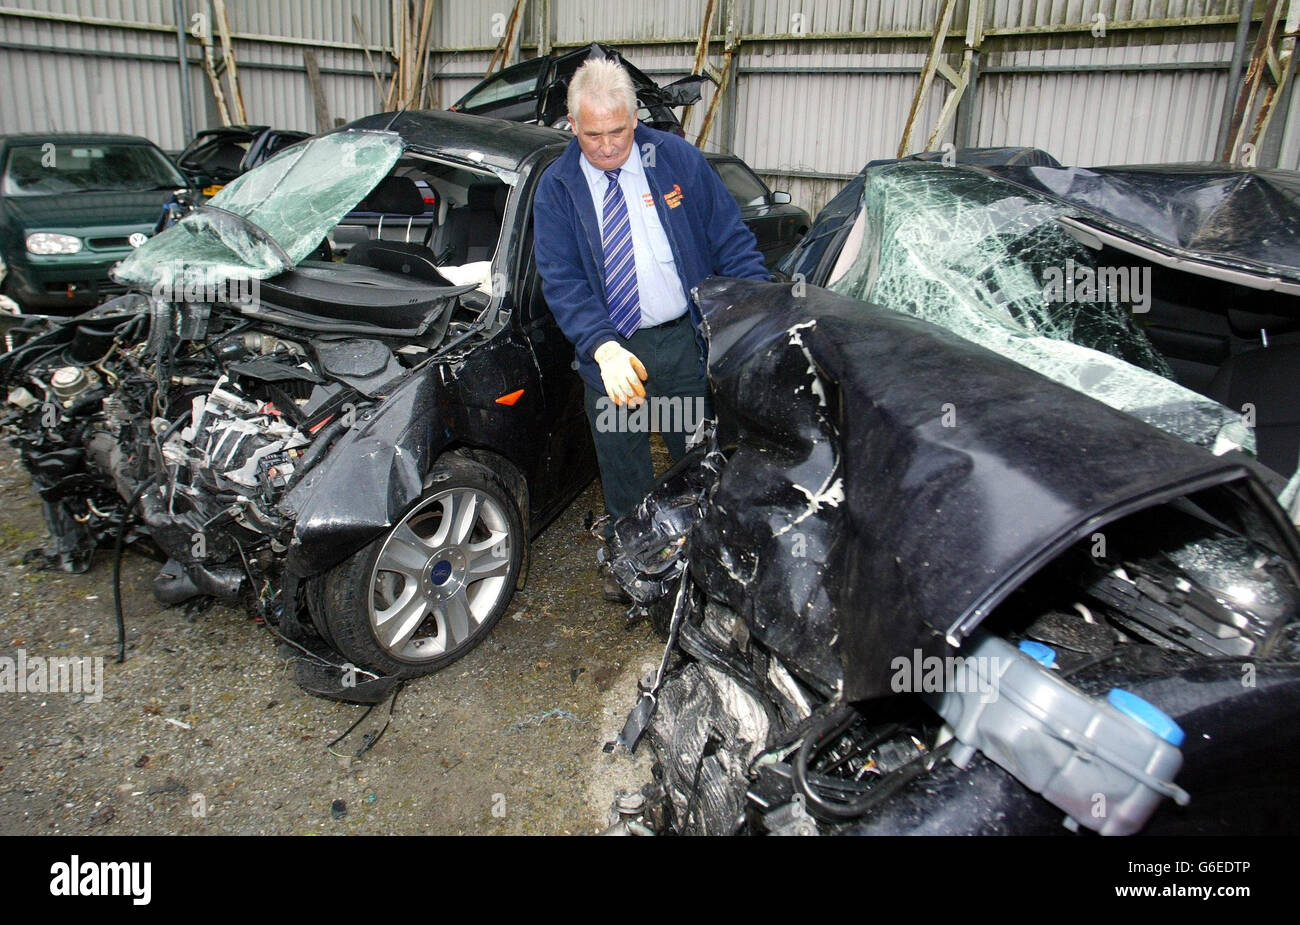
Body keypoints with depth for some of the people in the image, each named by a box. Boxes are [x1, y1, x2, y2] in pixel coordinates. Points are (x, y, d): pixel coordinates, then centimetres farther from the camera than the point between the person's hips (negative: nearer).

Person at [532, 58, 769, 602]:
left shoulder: (678, 160, -2)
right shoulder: (557, 188, -2)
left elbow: (731, 242, 0)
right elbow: (562, 282, -10)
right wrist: (603, 347, -27)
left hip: (682, 339, 0)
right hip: (609, 349, 0)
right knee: (621, 460, 14)